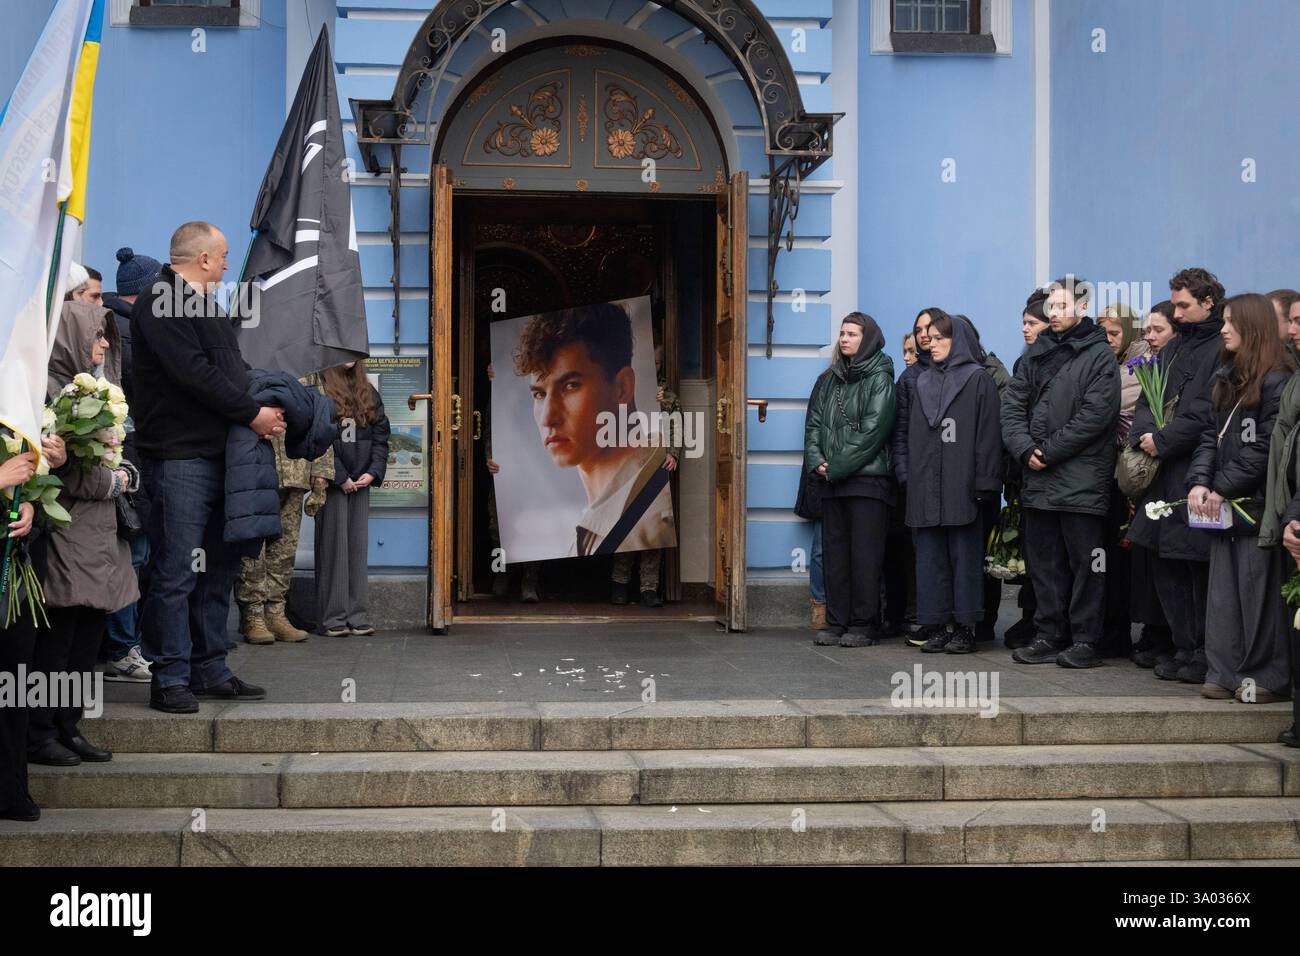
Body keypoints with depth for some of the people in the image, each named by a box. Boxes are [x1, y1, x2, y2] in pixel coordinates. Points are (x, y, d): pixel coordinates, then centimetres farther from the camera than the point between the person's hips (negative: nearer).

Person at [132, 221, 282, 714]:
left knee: (217, 570, 12)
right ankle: (170, 678, 0)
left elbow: (233, 369, 23)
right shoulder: (159, 303, -9)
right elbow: (192, 372, -18)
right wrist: (252, 413, -14)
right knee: (176, 573, -5)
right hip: (180, 456, -10)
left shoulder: (206, 305, 21)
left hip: (220, 456, 10)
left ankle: (210, 671, 19)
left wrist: (265, 406, 5)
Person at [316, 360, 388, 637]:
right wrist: (340, 477, -14)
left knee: (359, 547, 5)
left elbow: (380, 435, 12)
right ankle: (334, 618, 0)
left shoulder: (368, 393, 15)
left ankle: (358, 616, 8)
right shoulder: (321, 391, -5)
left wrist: (374, 472, -2)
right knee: (333, 546, -3)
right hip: (333, 482, -5)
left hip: (360, 482, 6)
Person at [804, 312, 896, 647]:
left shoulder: (879, 379, -2)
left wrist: (837, 466, -13)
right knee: (834, 552, 6)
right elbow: (815, 423, 14)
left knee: (865, 554, -5)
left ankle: (864, 624, -1)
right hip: (832, 481, 6)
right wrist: (816, 460, -3)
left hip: (868, 479, -6)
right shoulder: (831, 380, 17)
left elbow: (873, 430, -12)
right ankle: (837, 623, 11)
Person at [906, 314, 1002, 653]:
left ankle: (965, 626, 3)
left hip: (962, 485, -6)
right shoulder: (923, 382, 18)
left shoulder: (978, 380, 0)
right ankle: (940, 625, 8)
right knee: (931, 557, 4)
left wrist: (984, 482, -14)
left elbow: (987, 434, -6)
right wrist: (912, 478, 11)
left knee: (965, 556, -1)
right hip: (927, 486, 6)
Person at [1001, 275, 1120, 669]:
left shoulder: (1099, 355, -3)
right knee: (1043, 560, 10)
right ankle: (1048, 636, 18)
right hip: (1038, 478, 6)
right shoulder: (1036, 353, 15)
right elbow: (1013, 405, 10)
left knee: (1084, 561, -1)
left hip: (1081, 478, -6)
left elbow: (1095, 415, -12)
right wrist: (1025, 449, -6)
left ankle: (1086, 640, 5)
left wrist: (1048, 452, -12)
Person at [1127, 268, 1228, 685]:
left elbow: (1209, 414, -16)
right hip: (1165, 472, 8)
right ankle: (1184, 648, 18)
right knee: (1166, 565, 9)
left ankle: (1206, 654, 4)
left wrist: (1163, 441, -14)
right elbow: (1145, 401, 15)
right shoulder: (1172, 349, 18)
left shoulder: (1224, 349, -7)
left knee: (1199, 564, -4)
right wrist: (1144, 434, -5)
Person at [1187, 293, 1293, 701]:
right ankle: (1224, 672, 10)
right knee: (1222, 590, 6)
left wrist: (1224, 488, -13)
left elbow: (1266, 449, -14)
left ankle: (1268, 677, 5)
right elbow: (1211, 436, 13)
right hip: (1223, 506, 8)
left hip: (1256, 504, -7)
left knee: (1259, 588, -3)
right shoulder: (1225, 379, 16)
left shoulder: (1276, 382, -9)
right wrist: (1199, 481, -2)